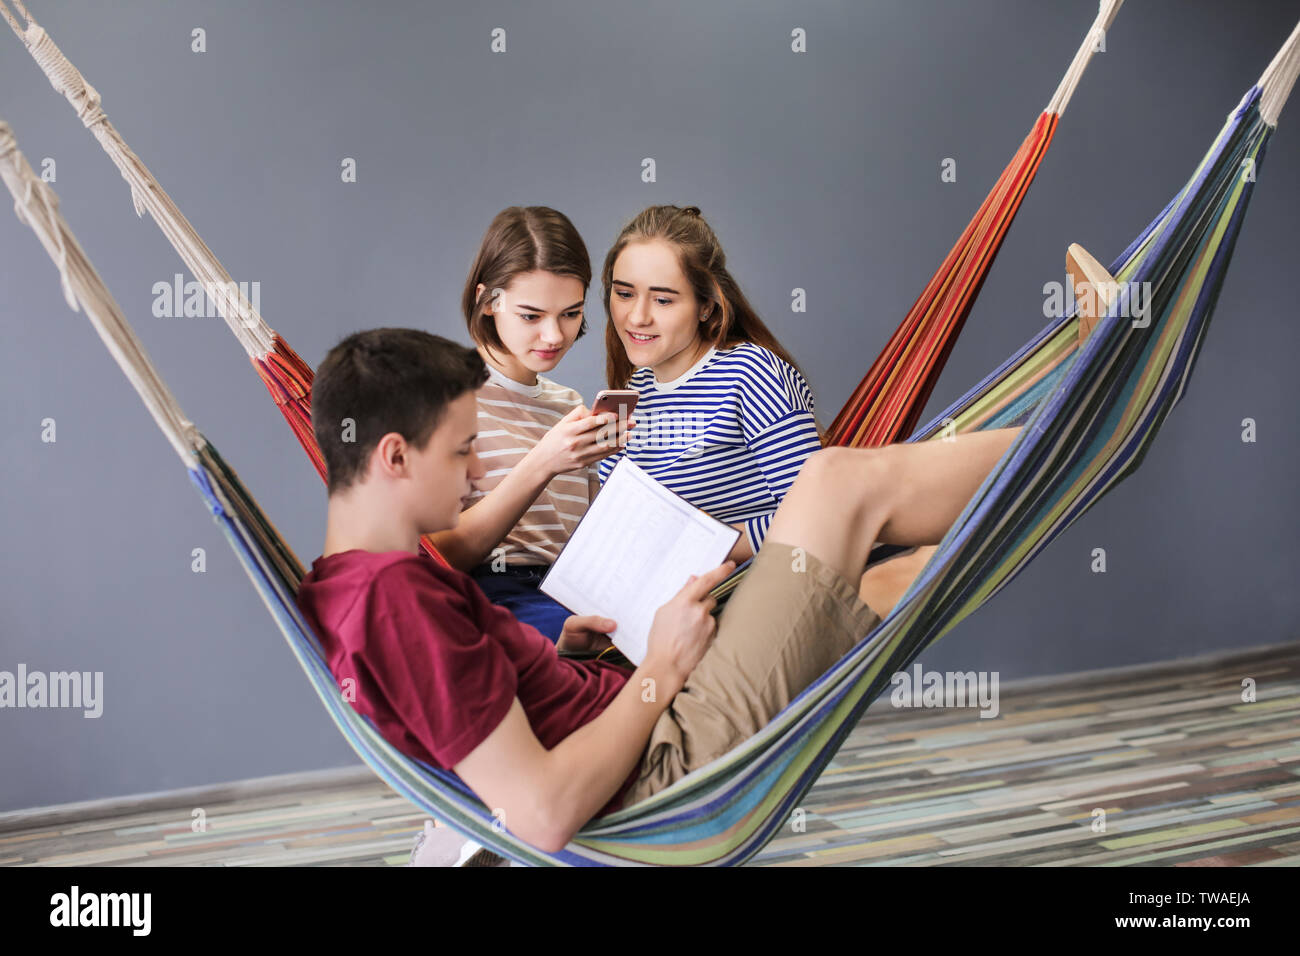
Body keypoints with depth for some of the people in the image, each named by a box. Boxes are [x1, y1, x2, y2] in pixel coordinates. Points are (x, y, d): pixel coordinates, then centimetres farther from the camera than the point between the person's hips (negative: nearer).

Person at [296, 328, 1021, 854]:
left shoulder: (339, 589, 7)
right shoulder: (401, 595, -24)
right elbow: (542, 816, -29)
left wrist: (548, 656, 6)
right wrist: (663, 669, -17)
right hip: (668, 768, -10)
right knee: (842, 481, -6)